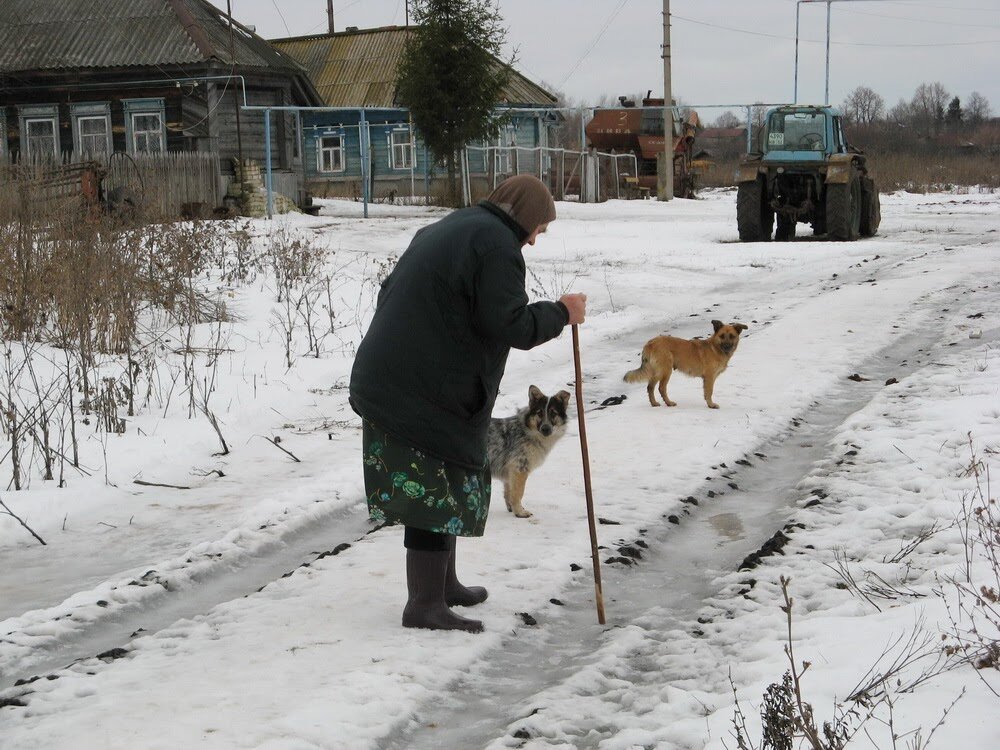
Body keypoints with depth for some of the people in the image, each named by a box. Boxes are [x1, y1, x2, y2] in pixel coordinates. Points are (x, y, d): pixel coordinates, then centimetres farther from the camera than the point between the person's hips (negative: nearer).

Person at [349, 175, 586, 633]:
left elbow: (391, 291, 25)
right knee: (436, 490, -5)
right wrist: (561, 313, -2)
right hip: (426, 393, -10)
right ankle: (424, 604, -3)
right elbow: (509, 324, -16)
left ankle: (443, 584, 30)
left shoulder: (443, 231, 21)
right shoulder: (496, 243, -10)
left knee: (446, 489, 19)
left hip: (387, 380, 10)